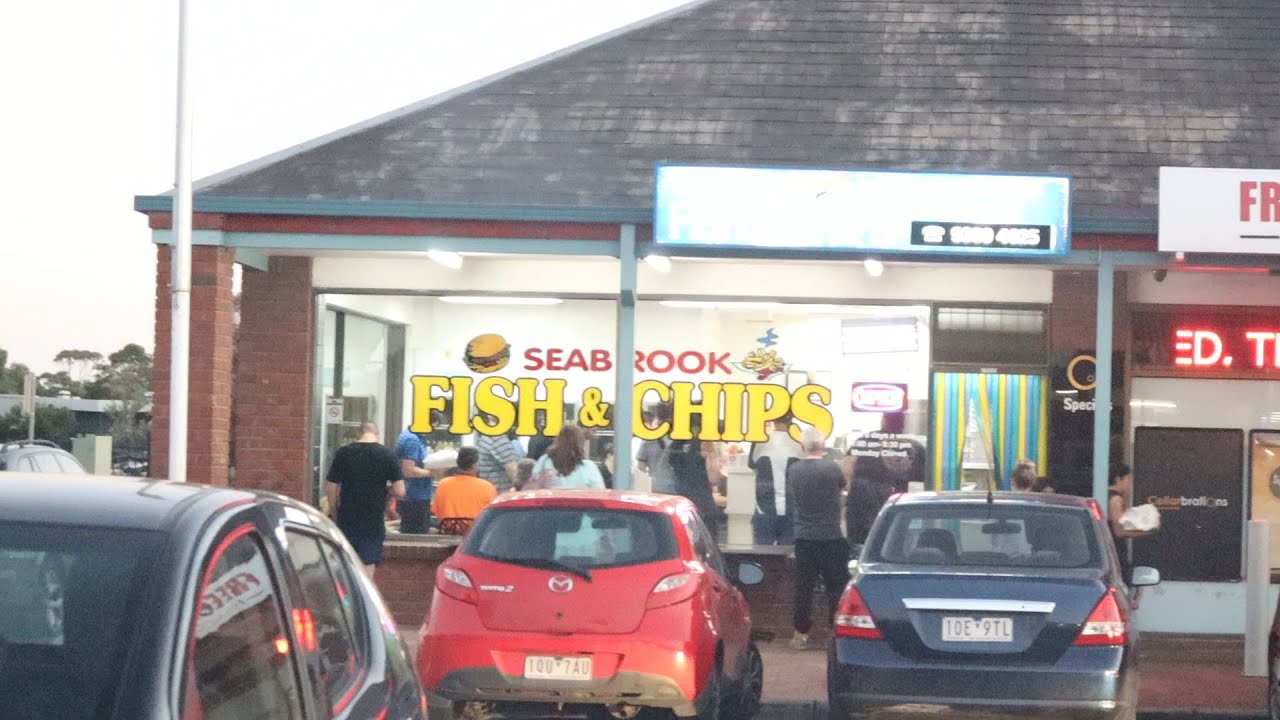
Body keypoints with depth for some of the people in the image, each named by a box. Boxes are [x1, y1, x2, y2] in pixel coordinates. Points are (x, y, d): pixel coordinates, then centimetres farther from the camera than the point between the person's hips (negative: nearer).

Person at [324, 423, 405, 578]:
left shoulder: (343, 453, -1)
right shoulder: (388, 455, -5)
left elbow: (331, 489, 0)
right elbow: (399, 491, -10)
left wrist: (334, 514, 14)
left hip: (346, 520, 1)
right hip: (374, 522, -1)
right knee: (367, 568, 3)